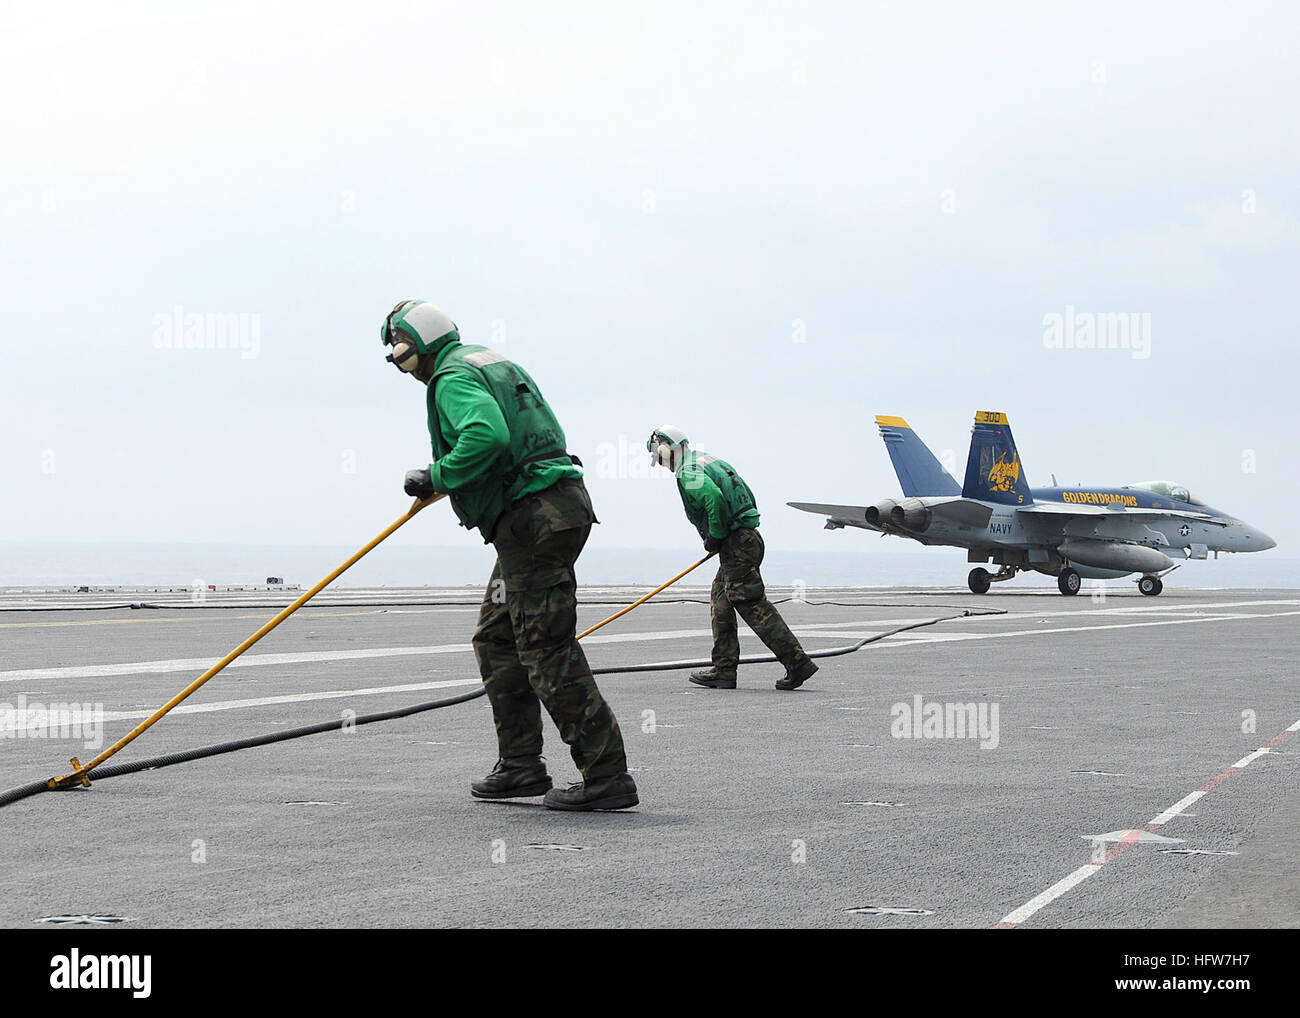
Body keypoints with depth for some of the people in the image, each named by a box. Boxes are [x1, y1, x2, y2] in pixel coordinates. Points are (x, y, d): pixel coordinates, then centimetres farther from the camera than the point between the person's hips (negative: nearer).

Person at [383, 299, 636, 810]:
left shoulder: (453, 379, -8)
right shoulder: (493, 363, 23)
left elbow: (487, 436, -27)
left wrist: (436, 478, -14)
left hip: (535, 517, -11)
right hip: (559, 504, 11)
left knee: (548, 652, -10)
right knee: (496, 640, 17)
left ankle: (607, 776, -11)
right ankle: (520, 765, 19)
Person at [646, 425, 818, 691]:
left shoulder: (688, 473, -9)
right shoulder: (708, 460, 21)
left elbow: (714, 498, -29)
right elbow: (747, 495, 22)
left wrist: (715, 537, -15)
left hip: (736, 544, -10)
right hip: (748, 538, 10)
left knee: (754, 607, -10)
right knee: (720, 601, 15)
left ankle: (798, 663, -12)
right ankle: (723, 671, 17)